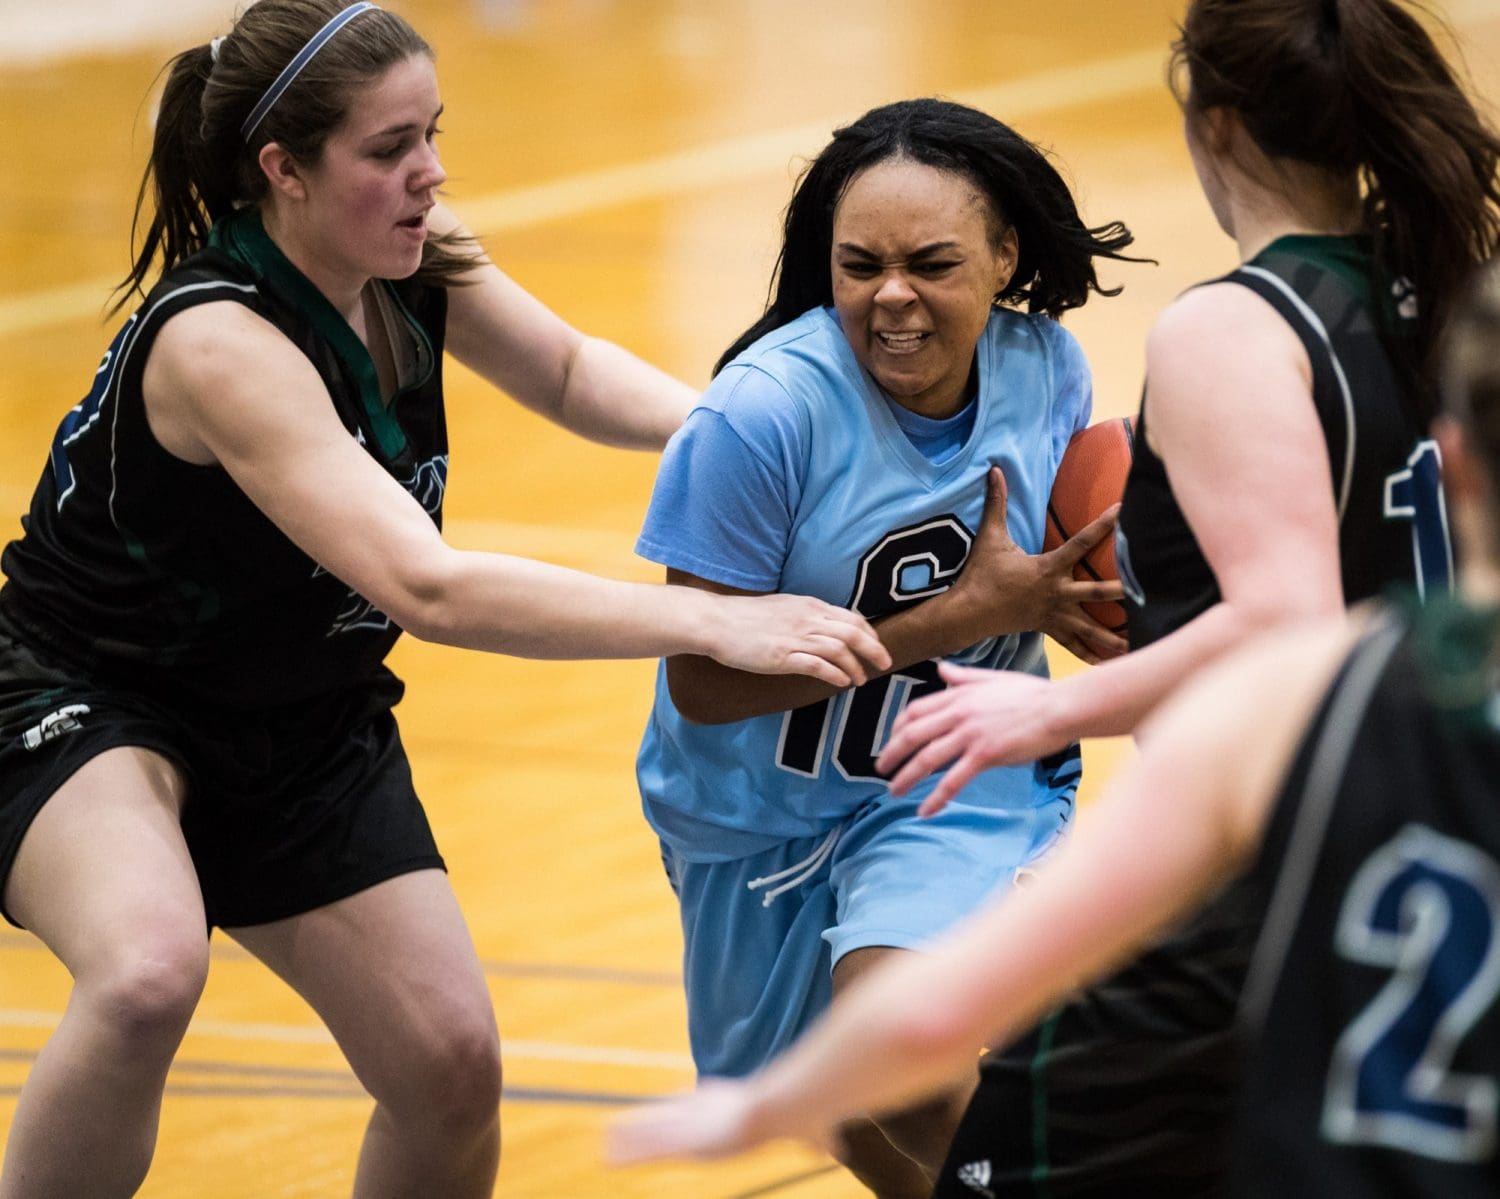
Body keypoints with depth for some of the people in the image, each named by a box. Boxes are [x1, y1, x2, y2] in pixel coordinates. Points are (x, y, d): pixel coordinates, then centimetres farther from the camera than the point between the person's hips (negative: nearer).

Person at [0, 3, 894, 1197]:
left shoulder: (416, 265, -10)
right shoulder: (217, 343, -33)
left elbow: (570, 372, 11)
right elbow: (428, 587, -41)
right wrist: (711, 622, -45)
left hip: (305, 726, 7)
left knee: (453, 1066, -2)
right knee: (149, 975, -37)